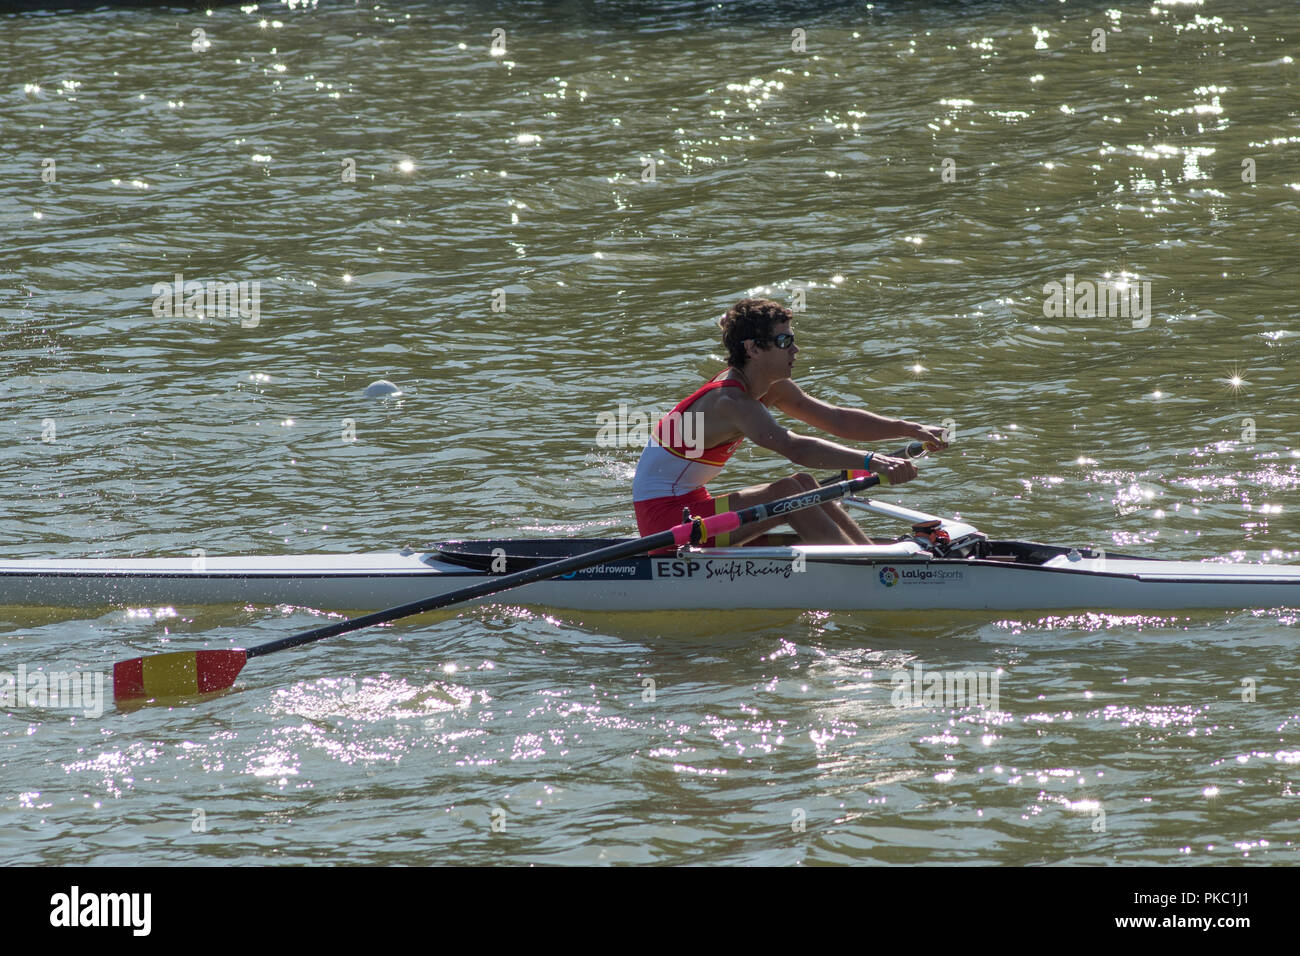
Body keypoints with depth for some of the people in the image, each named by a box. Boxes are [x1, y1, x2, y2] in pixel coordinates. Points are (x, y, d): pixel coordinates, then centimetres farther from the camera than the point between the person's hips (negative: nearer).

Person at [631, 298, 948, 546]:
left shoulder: (772, 389, 5)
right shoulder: (729, 402, -25)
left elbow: (837, 420, 8)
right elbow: (794, 448, -39)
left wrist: (910, 430, -1)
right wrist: (871, 462, -47)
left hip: (687, 506, 10)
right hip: (663, 516, -10)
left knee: (803, 484, 0)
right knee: (787, 492, -19)